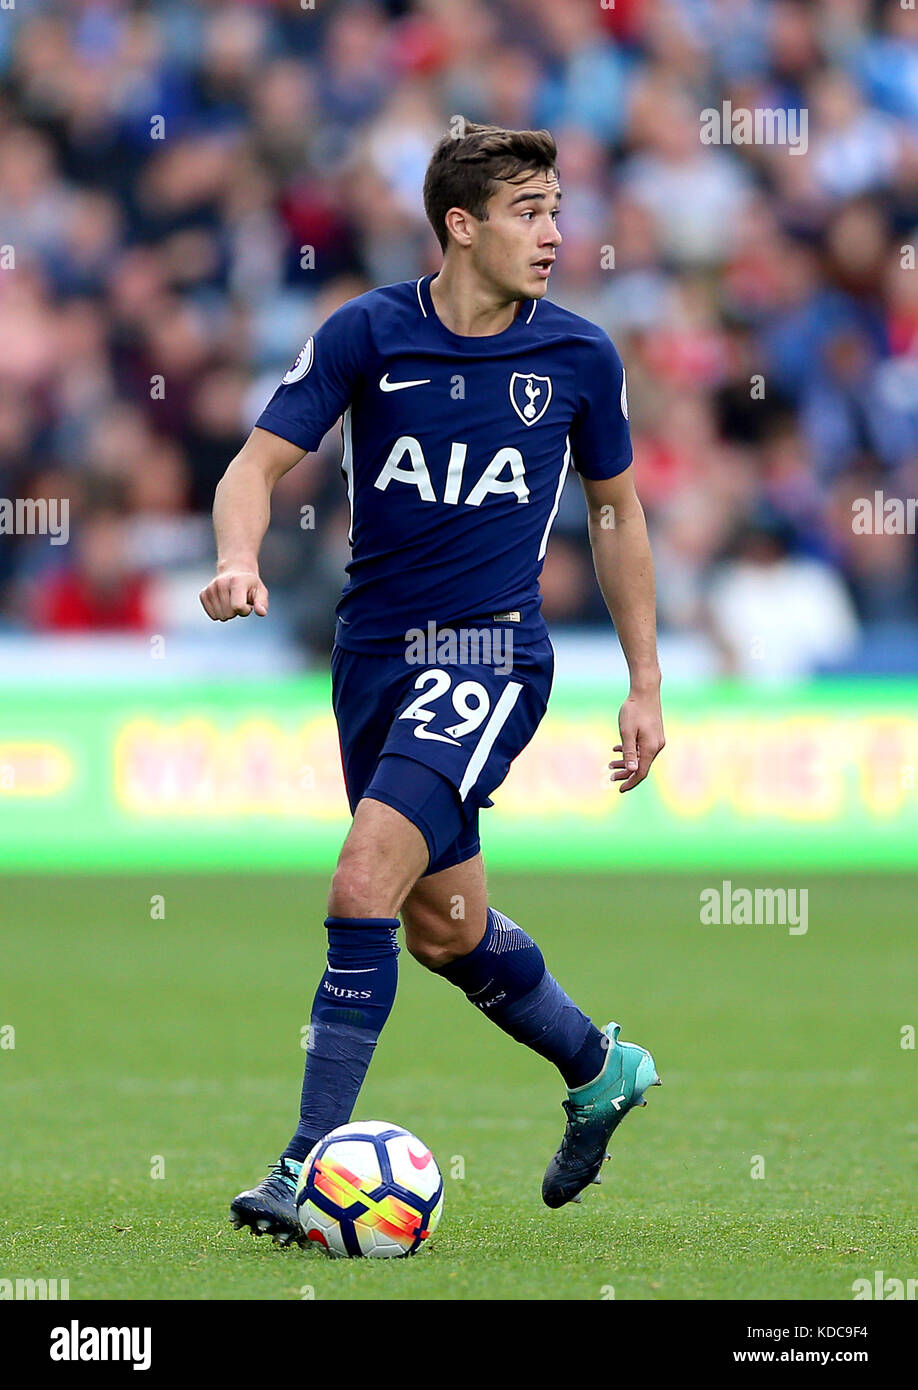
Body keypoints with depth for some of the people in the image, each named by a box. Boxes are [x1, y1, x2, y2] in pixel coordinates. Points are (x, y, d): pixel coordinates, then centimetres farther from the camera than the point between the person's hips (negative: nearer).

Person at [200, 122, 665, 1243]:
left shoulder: (577, 356, -2)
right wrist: (239, 560, -29)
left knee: (366, 880, -21)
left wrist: (645, 685, 12)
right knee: (444, 925, 14)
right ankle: (598, 1070, 40)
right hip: (374, 651, 3)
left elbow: (615, 510, 12)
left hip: (492, 654, -3)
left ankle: (312, 1159, -17)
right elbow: (259, 463, -6)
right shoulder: (367, 335, -4)